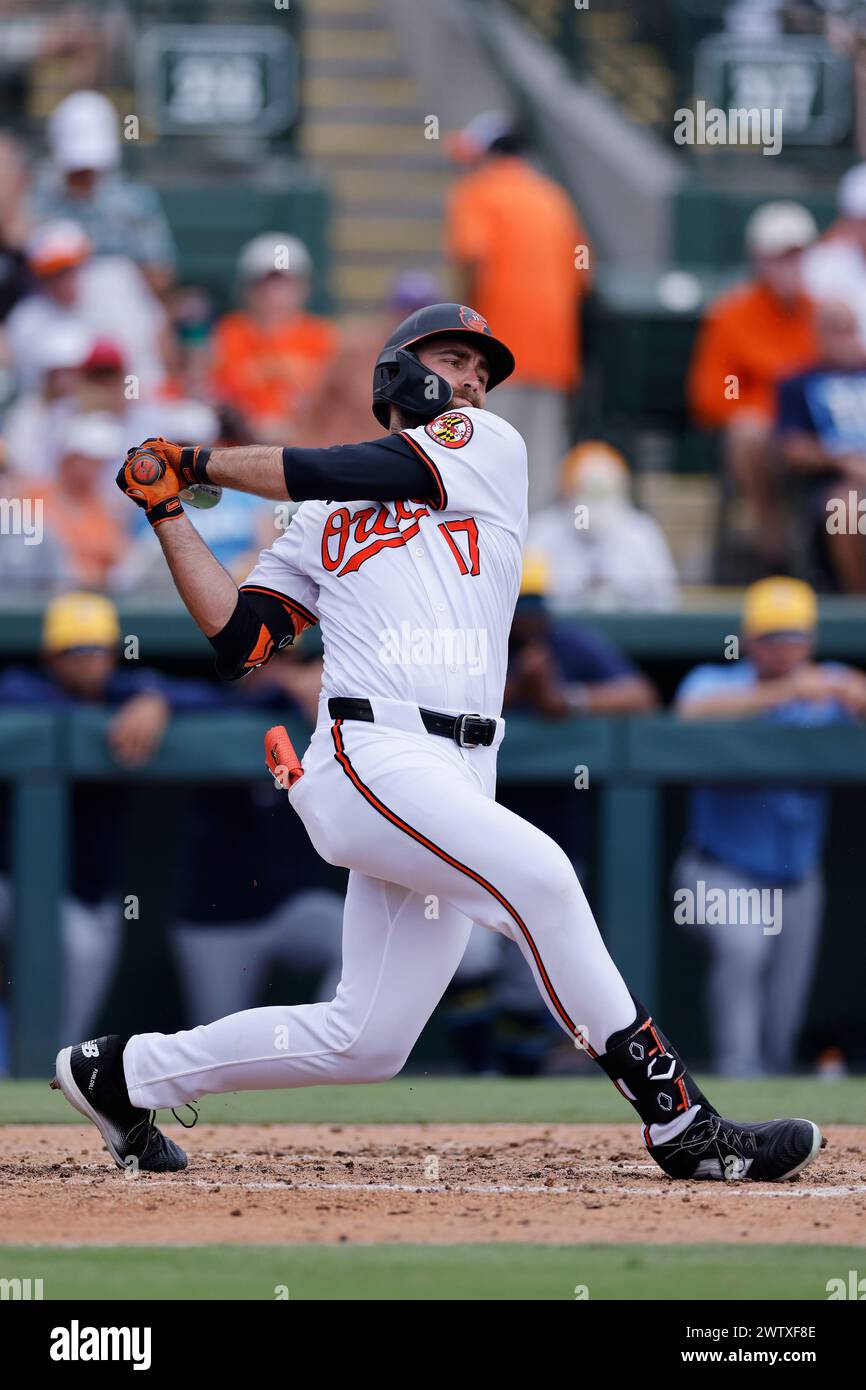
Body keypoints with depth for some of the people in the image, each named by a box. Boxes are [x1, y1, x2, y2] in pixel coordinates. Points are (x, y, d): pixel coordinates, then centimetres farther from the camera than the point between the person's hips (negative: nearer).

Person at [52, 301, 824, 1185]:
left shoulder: (491, 450, 17)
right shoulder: (321, 521, 18)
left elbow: (348, 474, 5)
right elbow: (237, 643, 13)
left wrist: (201, 462, 16)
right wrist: (168, 513, 14)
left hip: (459, 780, 4)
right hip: (369, 761, -4)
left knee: (365, 1043, 5)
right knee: (536, 874, -28)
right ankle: (676, 1119, -27)